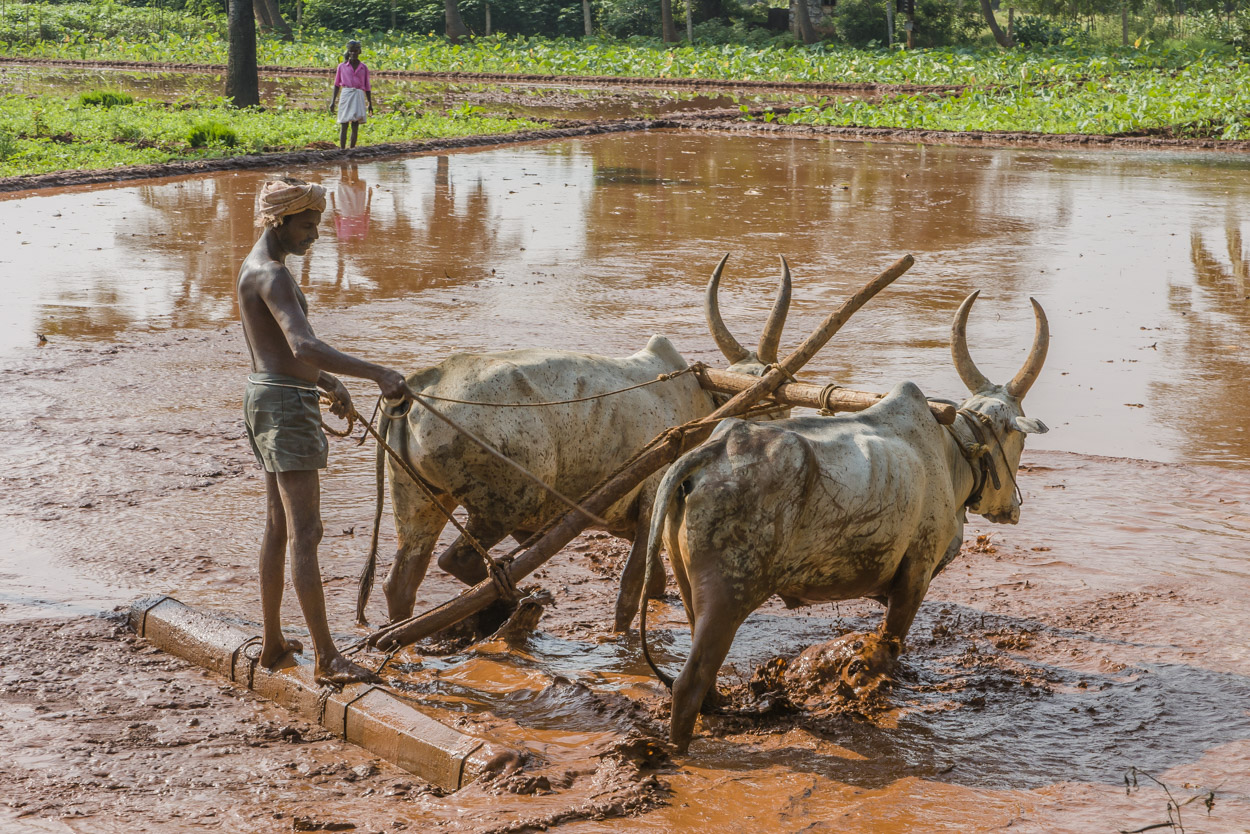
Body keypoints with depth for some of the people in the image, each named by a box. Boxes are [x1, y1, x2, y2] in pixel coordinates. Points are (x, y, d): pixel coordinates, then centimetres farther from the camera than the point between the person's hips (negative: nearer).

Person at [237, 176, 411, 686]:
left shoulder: (256, 268, 15)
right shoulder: (272, 275, -18)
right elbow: (305, 347, -33)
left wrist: (326, 383, 21)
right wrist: (377, 374, -36)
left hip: (266, 398, 11)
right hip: (286, 406, -11)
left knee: (278, 527, 17)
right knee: (305, 534, -11)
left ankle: (272, 643, 25)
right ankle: (326, 658, -10)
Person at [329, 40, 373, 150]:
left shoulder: (364, 68, 11)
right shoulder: (342, 66, 8)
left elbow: (367, 87, 14)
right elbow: (337, 85, 11)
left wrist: (370, 103, 10)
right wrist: (333, 101, 5)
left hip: (358, 96, 1)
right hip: (346, 95, -1)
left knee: (355, 126, -2)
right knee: (344, 125, -5)